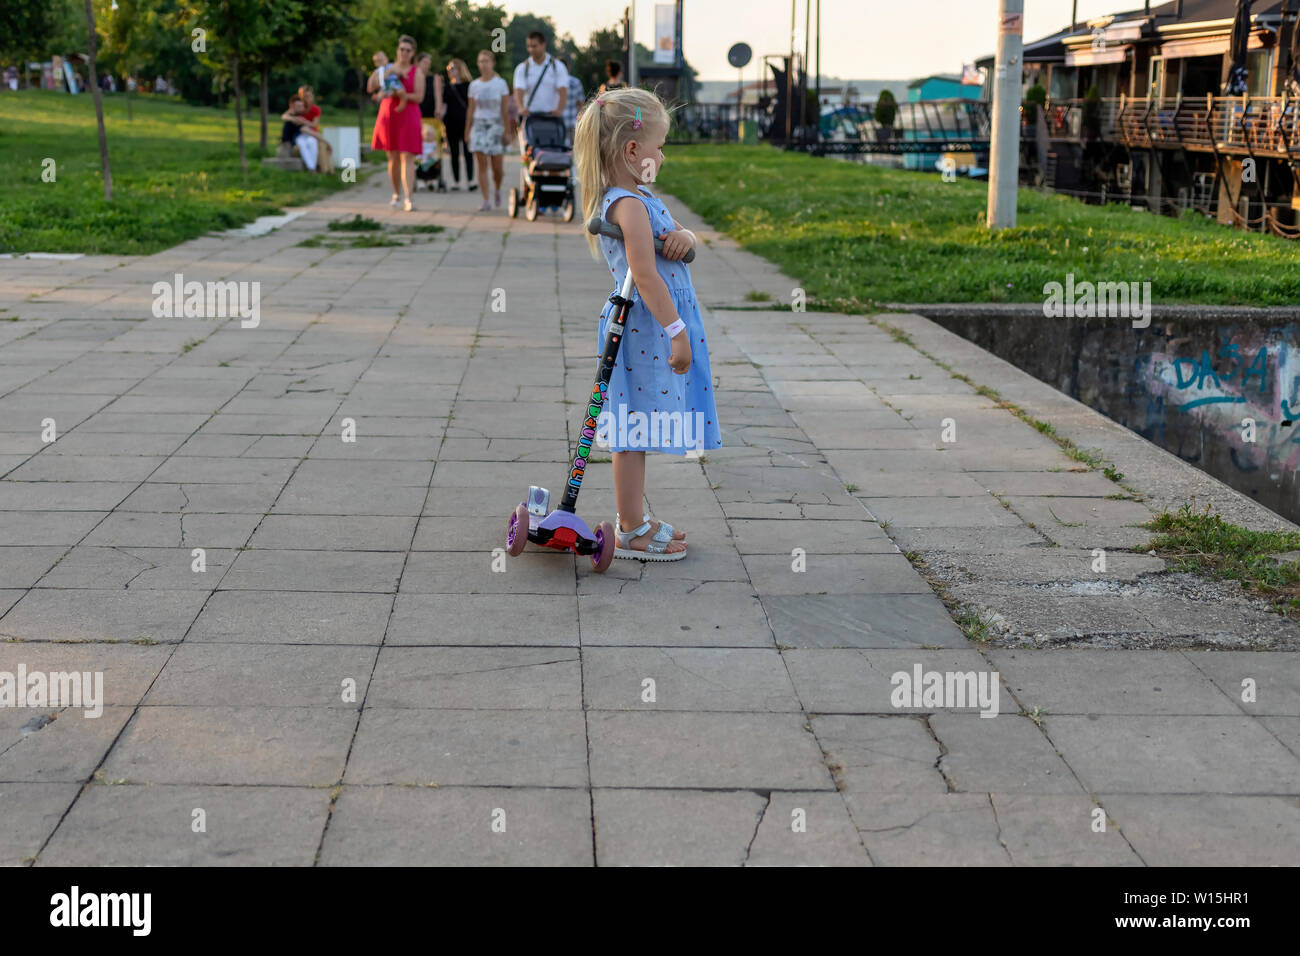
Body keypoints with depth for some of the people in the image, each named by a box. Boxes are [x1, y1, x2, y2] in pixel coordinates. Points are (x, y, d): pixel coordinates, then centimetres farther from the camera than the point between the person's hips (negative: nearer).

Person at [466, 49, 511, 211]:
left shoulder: (500, 83, 2)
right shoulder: (474, 85, 7)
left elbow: (505, 109, 0)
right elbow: (470, 109, 11)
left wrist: (507, 131, -5)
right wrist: (467, 131, 8)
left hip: (496, 125, -1)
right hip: (479, 125, 2)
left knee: (497, 167, -2)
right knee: (482, 165, -6)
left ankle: (497, 190, 28)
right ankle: (485, 201, -4)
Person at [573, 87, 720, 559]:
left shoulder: (630, 199, 14)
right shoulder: (630, 205, -18)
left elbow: (669, 239, 21)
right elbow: (644, 274, -24)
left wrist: (682, 235, -4)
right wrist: (676, 331, -24)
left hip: (642, 329, 10)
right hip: (646, 330, -10)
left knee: (634, 432, 17)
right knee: (633, 432, -2)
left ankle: (635, 520, 27)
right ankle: (630, 533, 6)